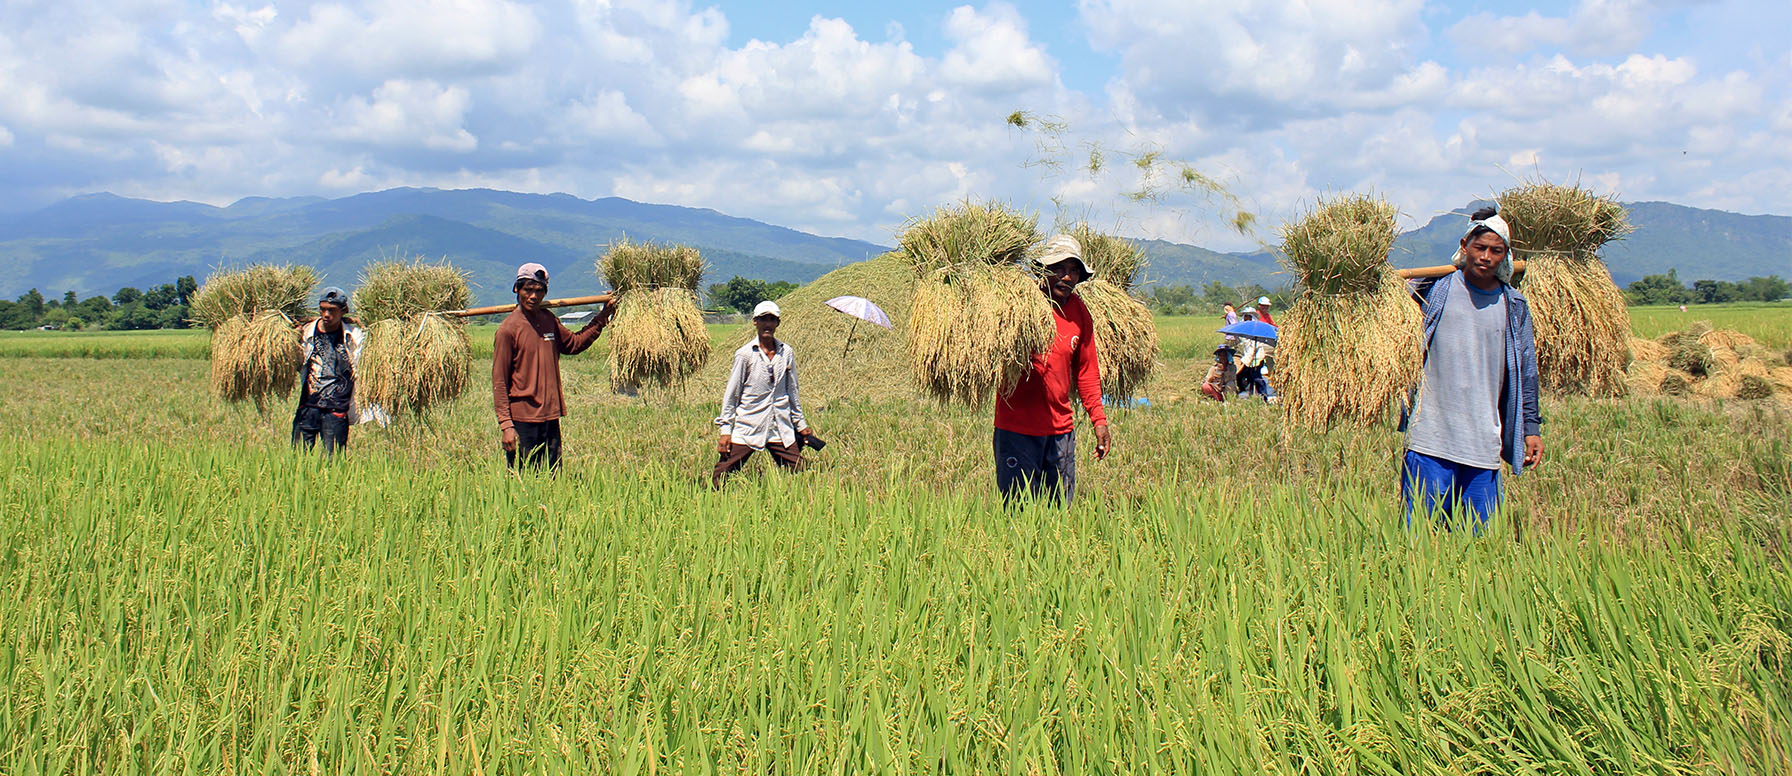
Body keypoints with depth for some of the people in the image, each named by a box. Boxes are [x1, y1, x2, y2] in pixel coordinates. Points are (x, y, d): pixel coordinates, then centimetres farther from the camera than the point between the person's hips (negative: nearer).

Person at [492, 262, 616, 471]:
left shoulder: (549, 320, 9)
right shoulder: (508, 329, -9)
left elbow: (574, 343, 27)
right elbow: (499, 381, -9)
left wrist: (601, 319, 20)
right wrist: (505, 425, -14)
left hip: (551, 416, 6)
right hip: (522, 419, -6)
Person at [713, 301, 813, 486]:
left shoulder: (787, 352, 6)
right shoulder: (745, 354, -3)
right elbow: (731, 393, 1)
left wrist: (800, 424, 19)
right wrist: (726, 430, -2)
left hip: (781, 429, 3)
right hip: (748, 428, -3)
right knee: (720, 476, -6)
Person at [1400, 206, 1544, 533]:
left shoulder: (1514, 306, 10)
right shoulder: (1434, 289, 2)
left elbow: (1526, 372, 15)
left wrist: (1531, 427, 14)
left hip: (1484, 445, 3)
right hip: (1430, 437, -2)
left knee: (1479, 538, 5)